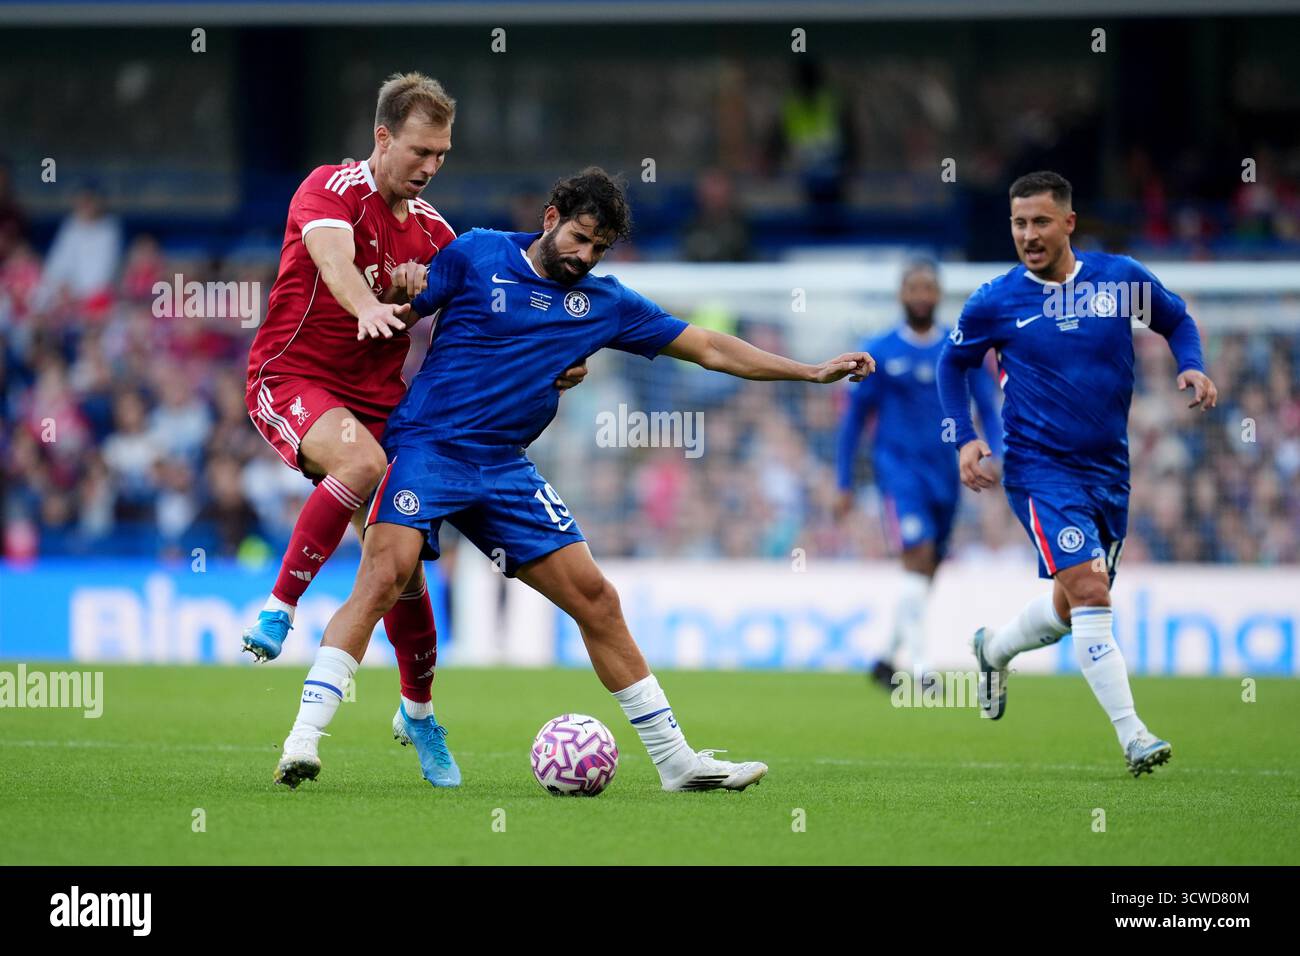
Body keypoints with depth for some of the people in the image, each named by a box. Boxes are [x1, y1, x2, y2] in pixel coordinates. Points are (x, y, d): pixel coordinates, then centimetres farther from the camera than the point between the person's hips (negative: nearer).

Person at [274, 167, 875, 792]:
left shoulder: (604, 304, 11)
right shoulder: (476, 255, 0)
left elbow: (709, 349, 15)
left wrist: (814, 372, 12)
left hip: (503, 466, 5)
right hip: (427, 447, -5)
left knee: (596, 599, 1)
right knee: (382, 579, -25)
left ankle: (674, 760, 8)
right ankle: (303, 740, -25)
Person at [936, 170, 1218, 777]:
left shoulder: (1121, 278, -2)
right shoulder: (995, 302, -6)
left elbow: (1176, 319, 16)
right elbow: (952, 363, 11)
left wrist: (1191, 365, -5)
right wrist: (965, 438, -2)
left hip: (1108, 470, 4)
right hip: (1040, 469, -4)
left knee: (1075, 607, 15)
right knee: (1089, 590, -21)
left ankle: (994, 649, 46)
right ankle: (1133, 736, -22)